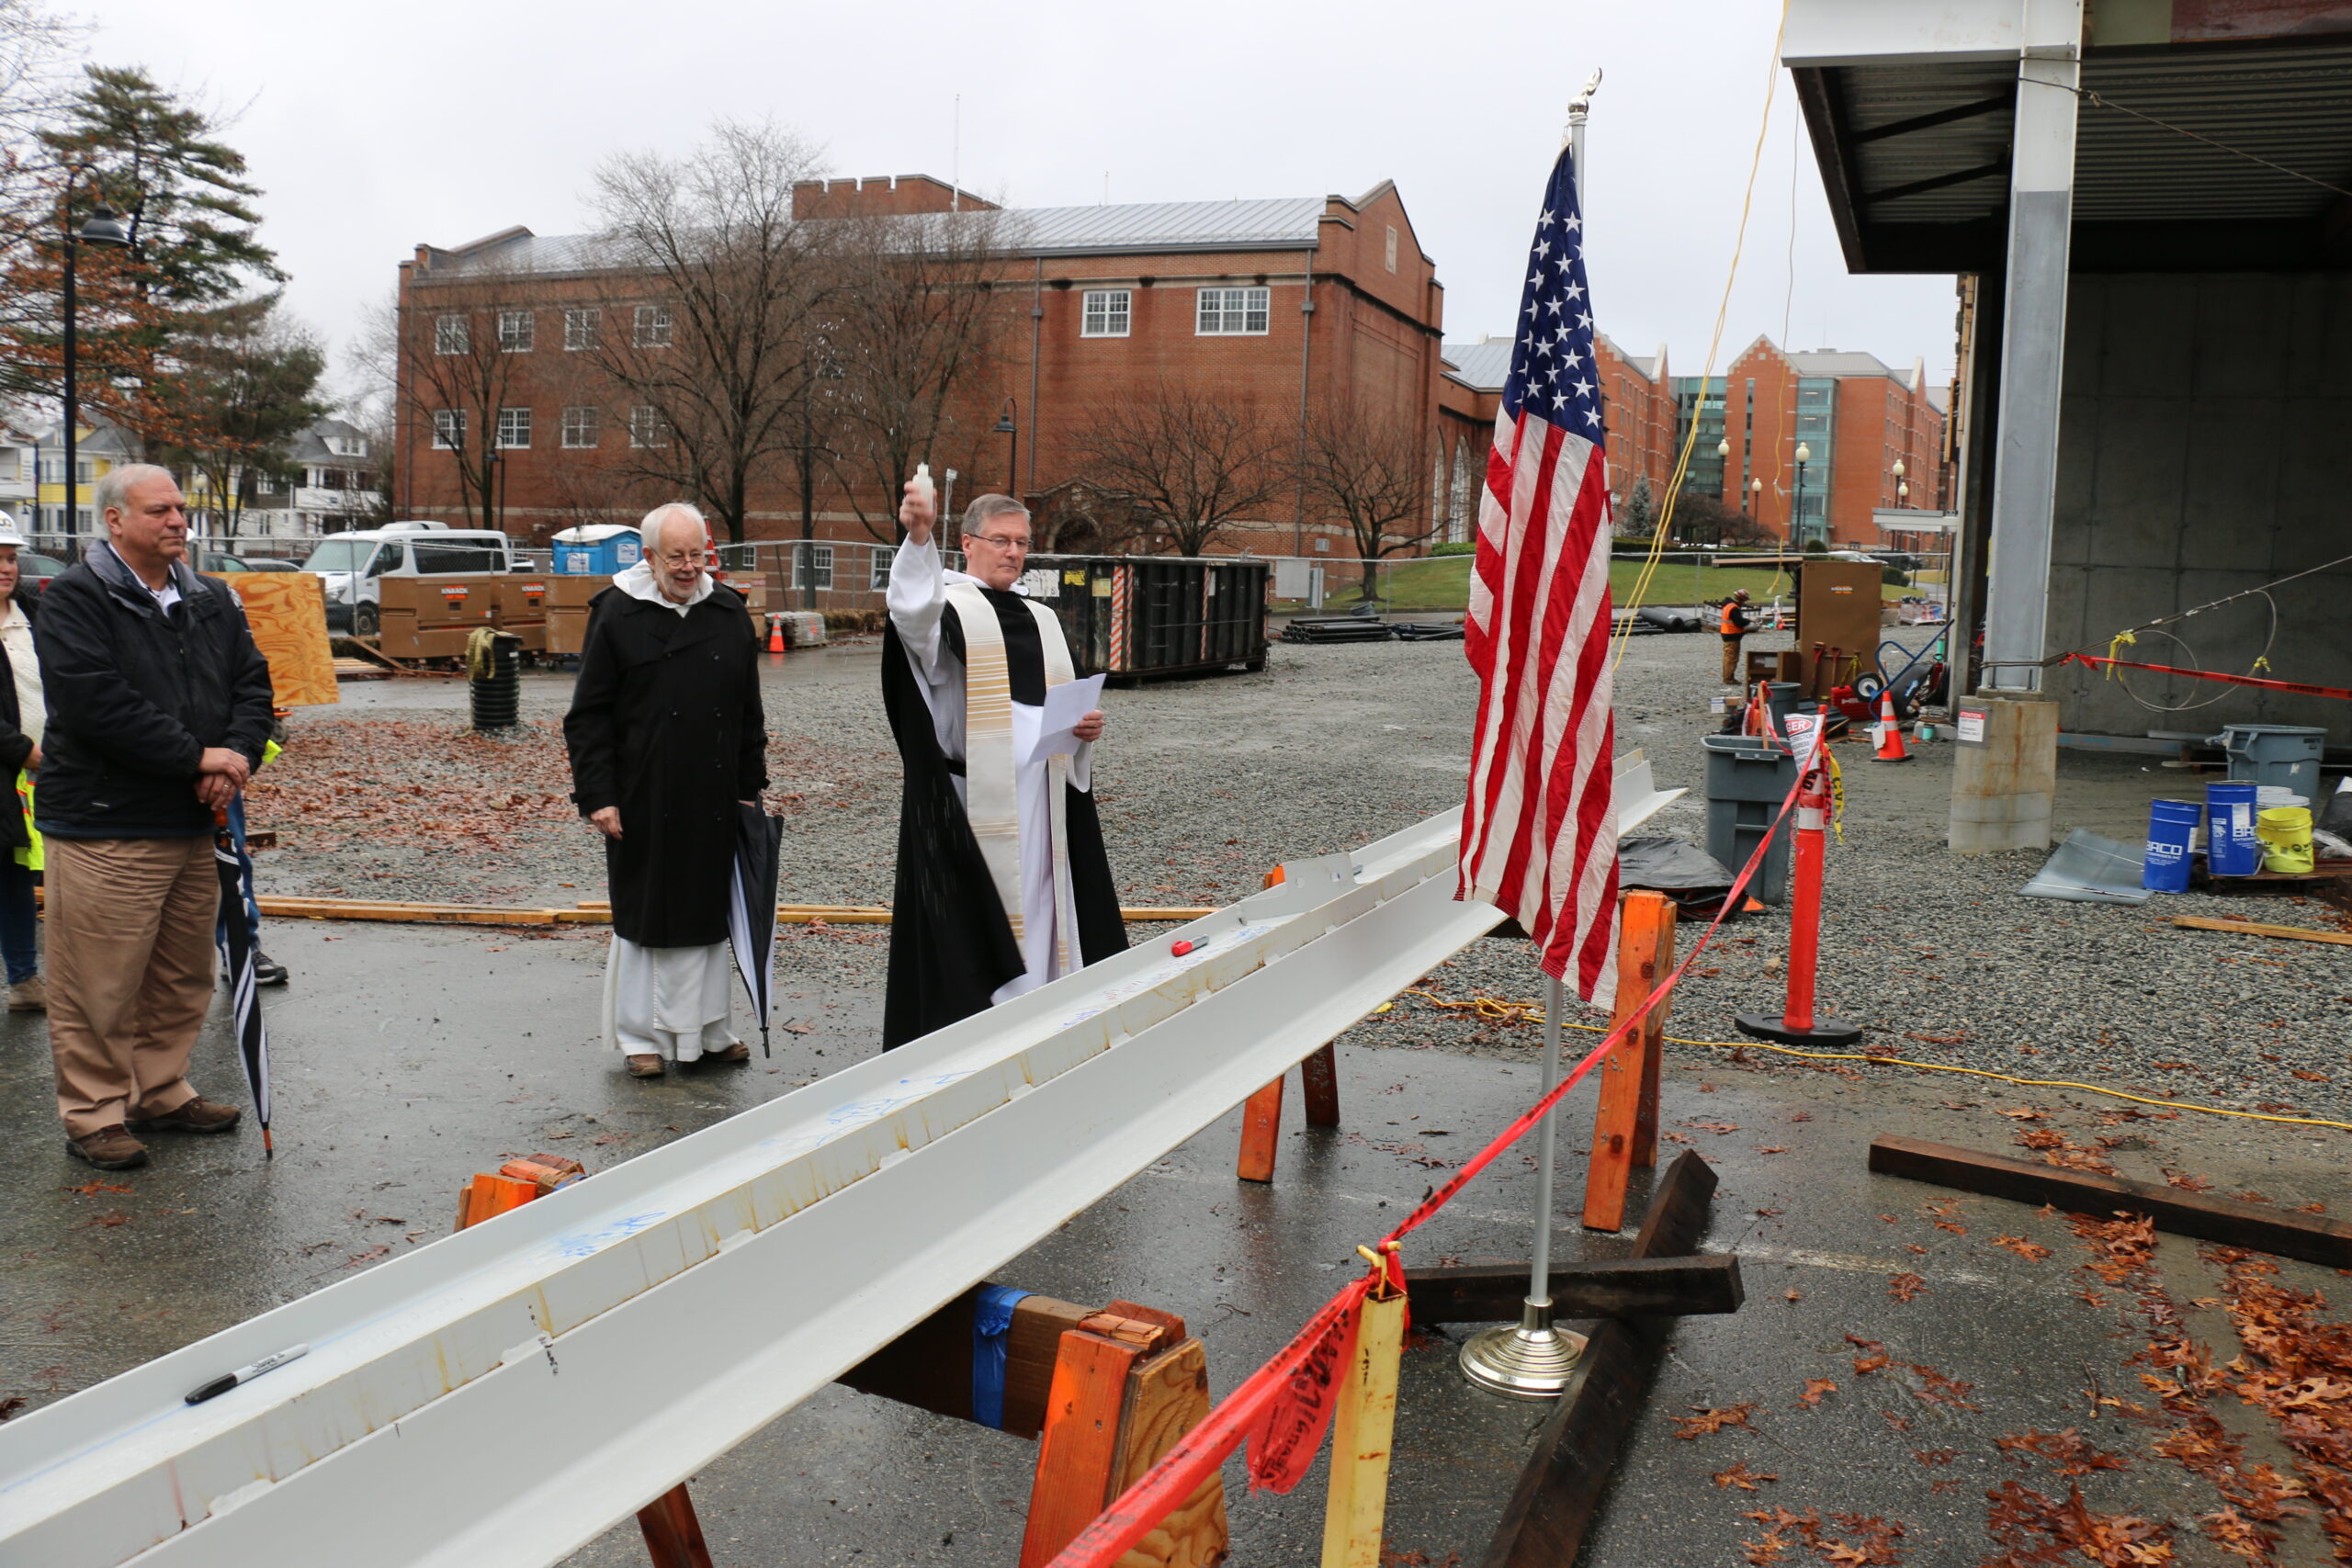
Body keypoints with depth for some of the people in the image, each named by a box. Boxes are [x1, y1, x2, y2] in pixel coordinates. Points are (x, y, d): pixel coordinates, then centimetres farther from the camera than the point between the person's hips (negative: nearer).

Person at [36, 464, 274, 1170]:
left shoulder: (212, 601, 13)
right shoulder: (73, 599, -8)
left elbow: (252, 683, 12)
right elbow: (95, 703, -19)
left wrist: (237, 755, -8)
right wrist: (197, 757, -18)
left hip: (192, 824, 7)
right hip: (101, 827, -7)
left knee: (183, 978, 15)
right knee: (99, 985, -1)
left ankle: (161, 1093, 30)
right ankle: (93, 1116, 12)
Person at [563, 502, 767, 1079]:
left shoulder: (729, 611, 7)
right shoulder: (617, 613, -3)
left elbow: (748, 711, 13)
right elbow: (588, 716, -3)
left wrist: (749, 787, 10)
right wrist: (596, 794, -9)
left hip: (714, 800, 3)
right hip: (642, 801, -3)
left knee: (709, 912, 11)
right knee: (643, 916, 5)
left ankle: (707, 1031, 23)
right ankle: (641, 1036, 18)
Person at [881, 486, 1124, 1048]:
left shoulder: (1041, 619, 18)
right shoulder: (951, 607, -3)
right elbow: (912, 610, -28)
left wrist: (1087, 727, 2)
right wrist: (918, 535, -46)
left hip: (1041, 798, 6)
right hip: (970, 801, -6)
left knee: (1035, 913, 9)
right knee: (973, 921, -6)